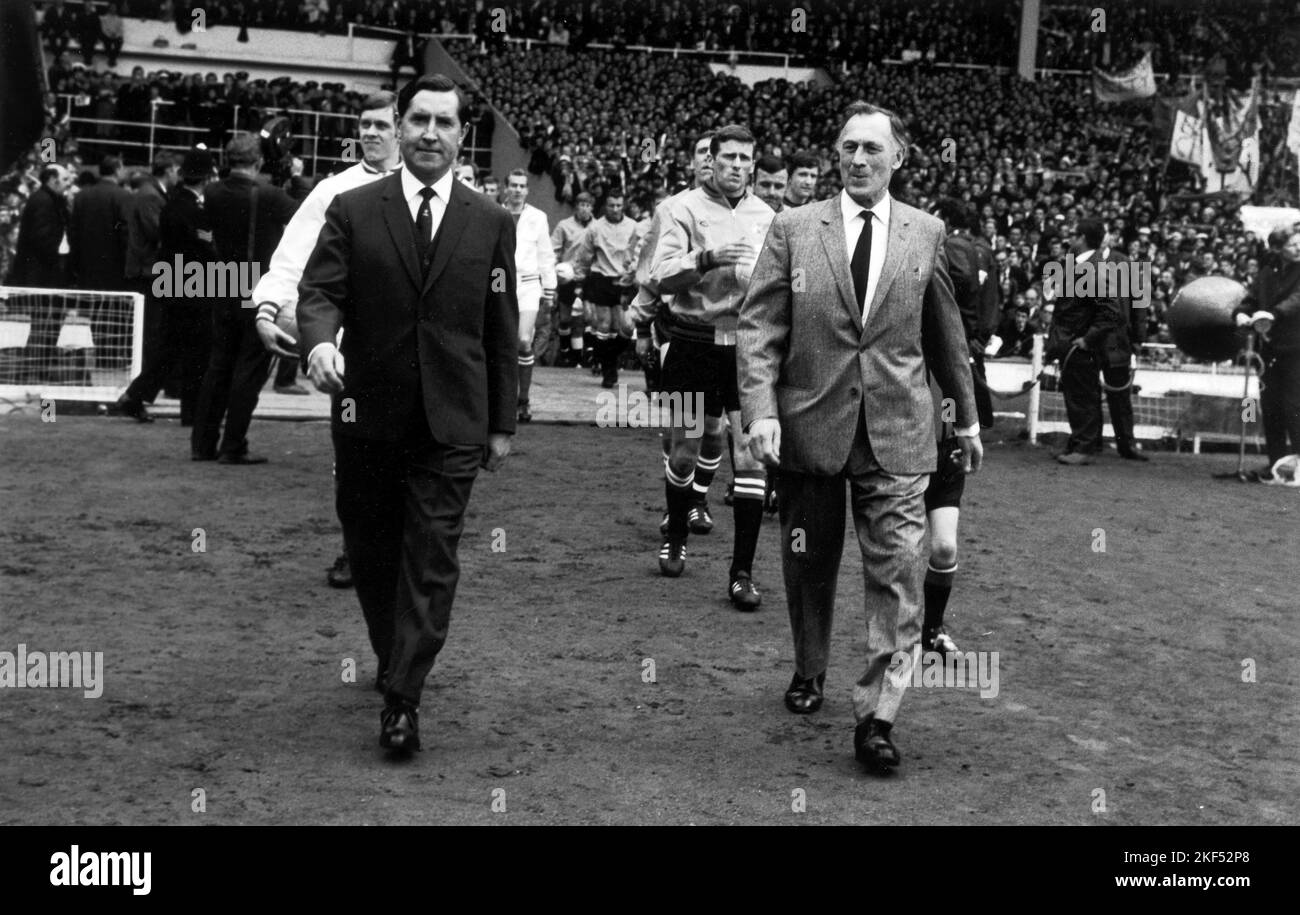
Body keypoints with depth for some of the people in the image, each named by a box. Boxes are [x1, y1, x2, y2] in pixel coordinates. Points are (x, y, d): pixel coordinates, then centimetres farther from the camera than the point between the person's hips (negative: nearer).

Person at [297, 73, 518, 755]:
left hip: (452, 421, -1)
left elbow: (501, 330, 7)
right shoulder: (352, 211, 3)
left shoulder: (491, 223, 6)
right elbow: (319, 291, -5)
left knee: (431, 559, -5)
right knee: (371, 552, 12)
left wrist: (503, 422, 7)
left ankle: (403, 698, -2)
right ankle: (393, 657, 34)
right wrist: (319, 341, -29)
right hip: (368, 415, 1)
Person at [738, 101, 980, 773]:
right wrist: (761, 409, -15)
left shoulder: (925, 233, 6)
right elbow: (759, 326, -3)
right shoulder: (793, 228, 1)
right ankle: (809, 671, 36)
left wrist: (967, 415, 20)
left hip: (896, 432, 0)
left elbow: (945, 333, 15)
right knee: (809, 565, 14)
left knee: (896, 575, -6)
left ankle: (876, 716, 0)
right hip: (810, 422, 0)